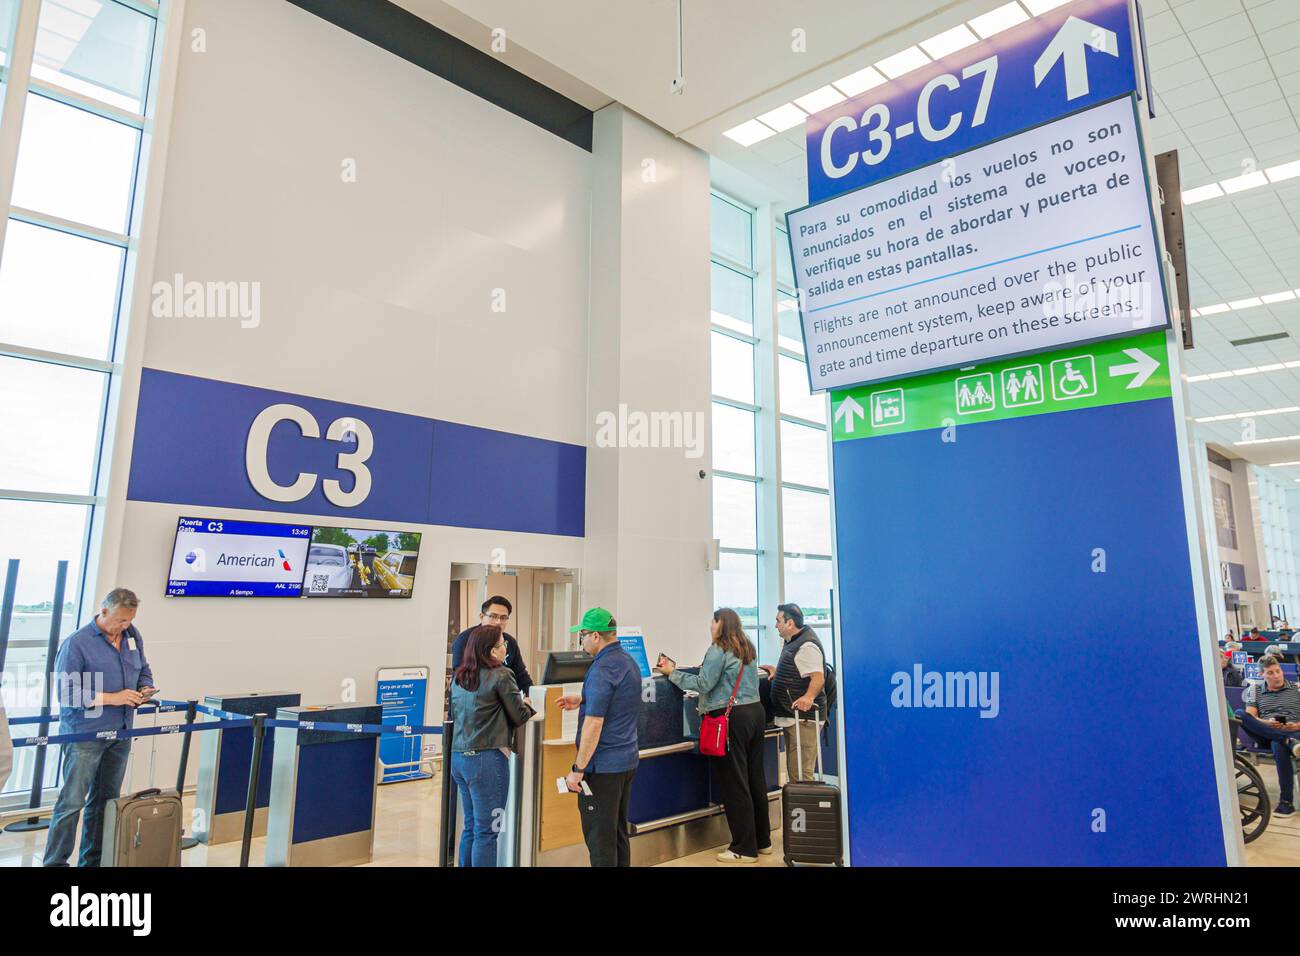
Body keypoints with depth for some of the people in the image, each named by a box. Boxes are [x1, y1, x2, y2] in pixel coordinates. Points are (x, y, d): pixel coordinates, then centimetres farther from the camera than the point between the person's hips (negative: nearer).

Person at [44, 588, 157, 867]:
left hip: (120, 734, 6)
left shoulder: (133, 636, 5)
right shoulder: (77, 643, -12)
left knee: (105, 801, 15)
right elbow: (66, 692, -15)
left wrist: (145, 689, -4)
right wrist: (112, 698, -20)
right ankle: (55, 862, 11)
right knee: (72, 802, -1)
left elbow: (144, 672, 17)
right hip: (85, 734, -6)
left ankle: (93, 860, 27)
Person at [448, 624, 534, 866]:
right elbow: (520, 716, -6)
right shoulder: (501, 676, -12)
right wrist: (527, 705, 17)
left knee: (470, 827, 18)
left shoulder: (458, 677, 10)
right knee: (486, 832, 1)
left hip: (459, 758, 8)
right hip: (487, 759, -7)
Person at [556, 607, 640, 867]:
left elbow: (594, 724, -24)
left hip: (603, 766, -9)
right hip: (627, 760, 9)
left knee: (599, 838, 1)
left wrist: (578, 769, -19)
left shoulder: (602, 669, -20)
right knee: (619, 832, 18)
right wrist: (583, 700, 20)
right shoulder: (629, 661, 8)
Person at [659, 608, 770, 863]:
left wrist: (673, 672, -6)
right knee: (755, 777, 14)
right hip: (755, 710, 8)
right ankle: (762, 840, 24)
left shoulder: (718, 650, -10)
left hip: (731, 717, -8)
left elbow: (703, 684, -13)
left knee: (734, 782, -1)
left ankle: (745, 849, 5)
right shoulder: (748, 649, 15)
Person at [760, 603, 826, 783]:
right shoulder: (793, 641, 16)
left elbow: (818, 677, -28)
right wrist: (777, 672, 25)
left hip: (803, 717, -11)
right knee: (793, 771, 18)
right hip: (792, 717, 11)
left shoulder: (806, 646, -18)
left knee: (800, 774, -11)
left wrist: (808, 697, -43)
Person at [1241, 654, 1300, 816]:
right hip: (1266, 736, 2)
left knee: (1279, 747, -40)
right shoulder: (1255, 690, 17)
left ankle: (1286, 802, -35)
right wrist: (1266, 723, -16)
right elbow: (1250, 717, 5)